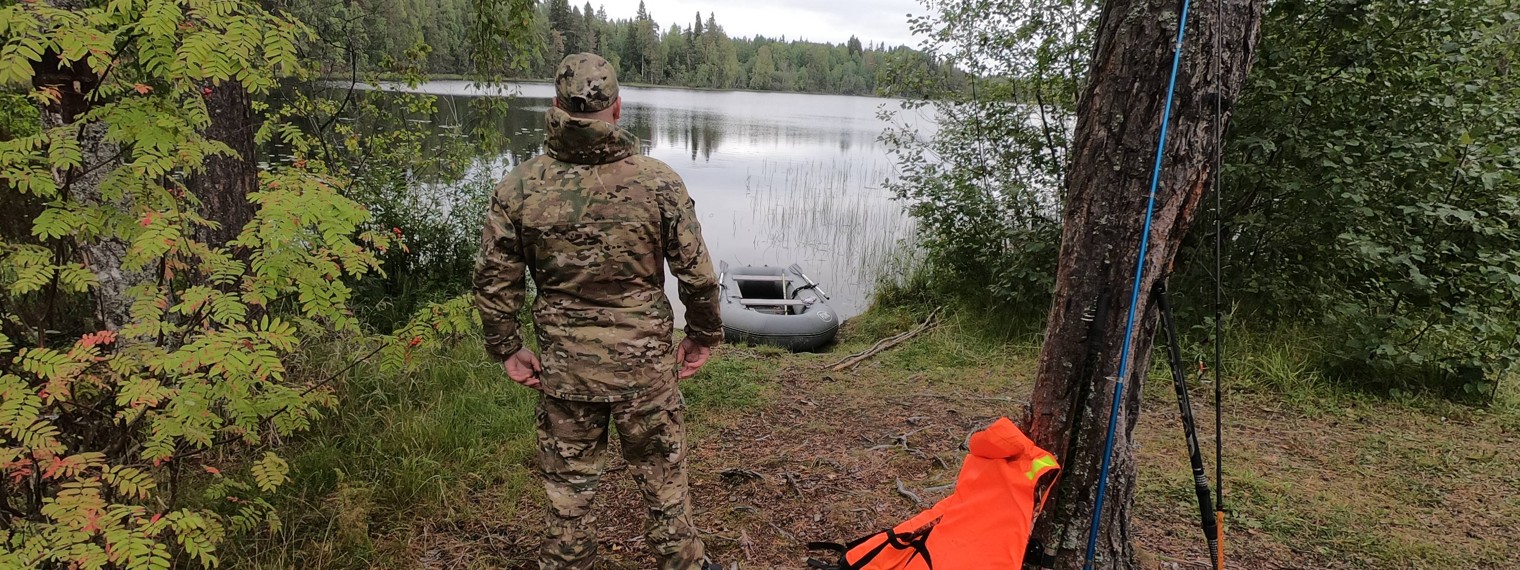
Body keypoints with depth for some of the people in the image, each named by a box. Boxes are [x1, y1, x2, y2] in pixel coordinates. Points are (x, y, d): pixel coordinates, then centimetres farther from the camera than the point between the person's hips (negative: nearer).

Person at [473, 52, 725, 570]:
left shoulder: (519, 187, -8)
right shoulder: (659, 182, -12)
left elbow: (494, 280, -2)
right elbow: (698, 275, -7)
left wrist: (507, 349, 12)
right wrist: (703, 335, 9)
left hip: (562, 367, 1)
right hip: (646, 363, -1)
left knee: (568, 487, 19)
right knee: (663, 479, 18)